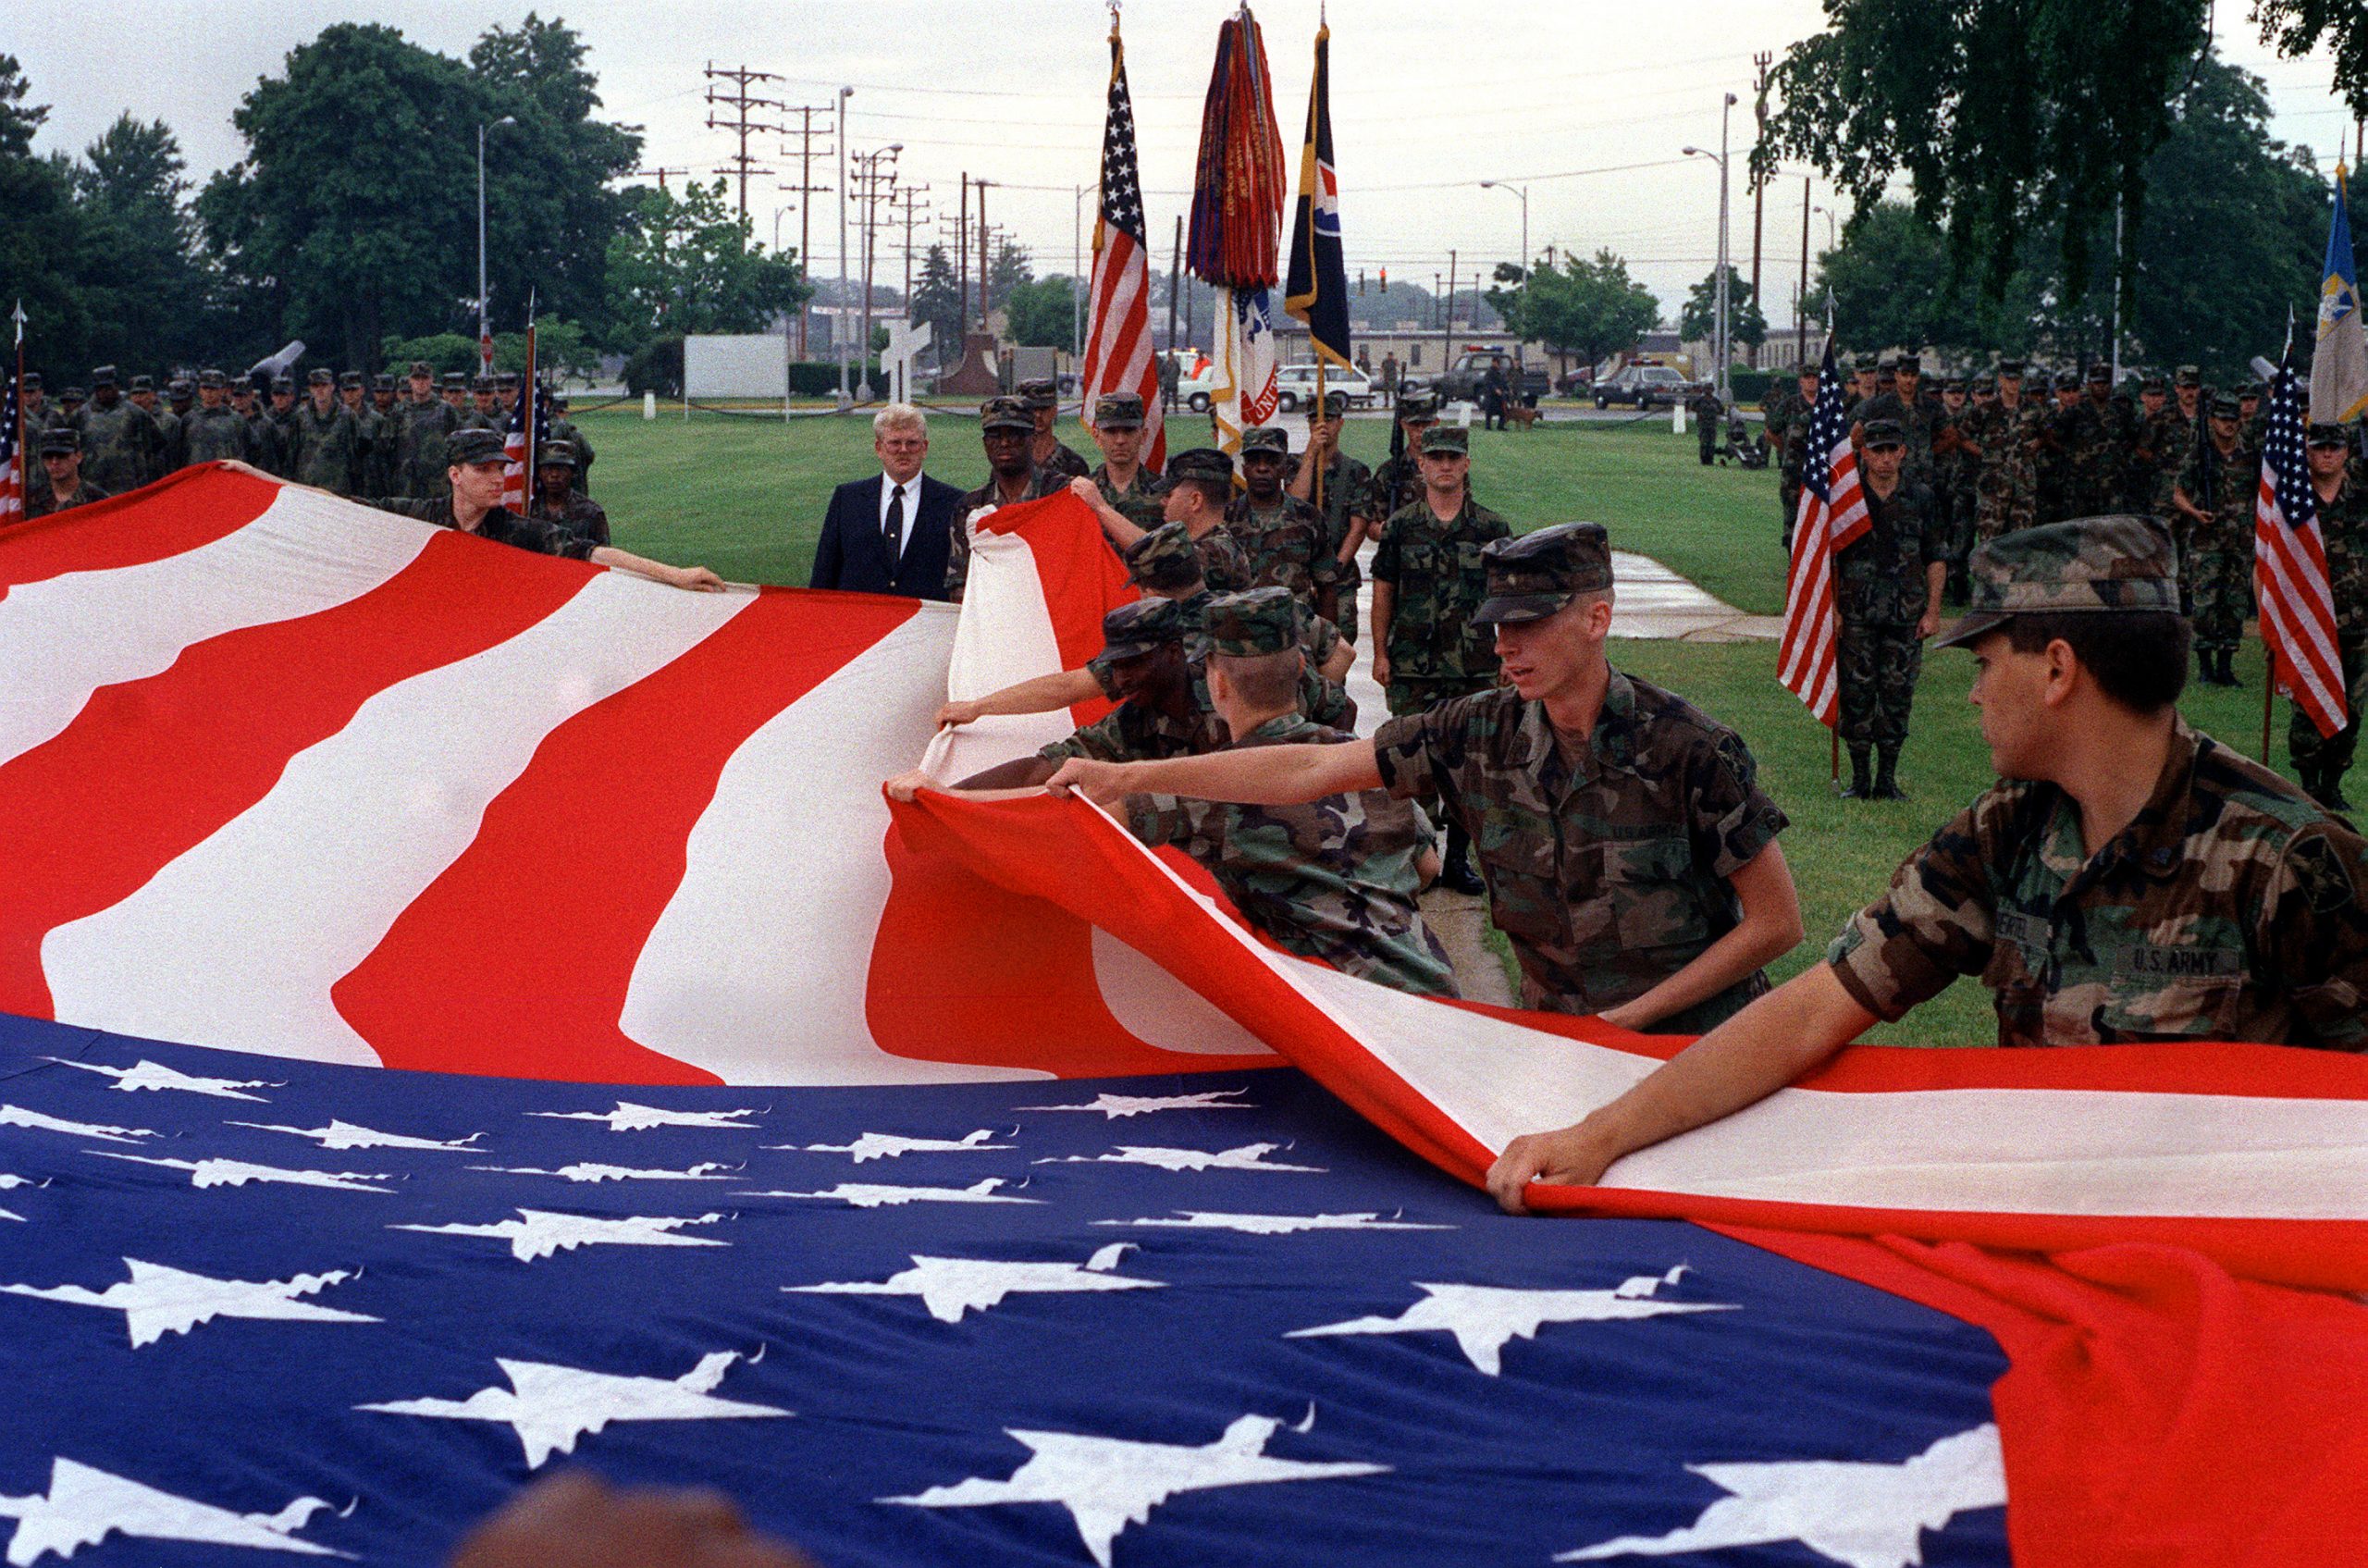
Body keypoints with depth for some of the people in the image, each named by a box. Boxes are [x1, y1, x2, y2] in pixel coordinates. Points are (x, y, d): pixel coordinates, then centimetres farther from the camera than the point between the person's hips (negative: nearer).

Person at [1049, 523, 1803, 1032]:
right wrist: (1127, 778, -10)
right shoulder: (1483, 732, -5)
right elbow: (1312, 769, -5)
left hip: (1696, 1044, -4)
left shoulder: (1688, 749, -17)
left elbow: (1776, 922, -11)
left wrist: (1631, 1018, -13)